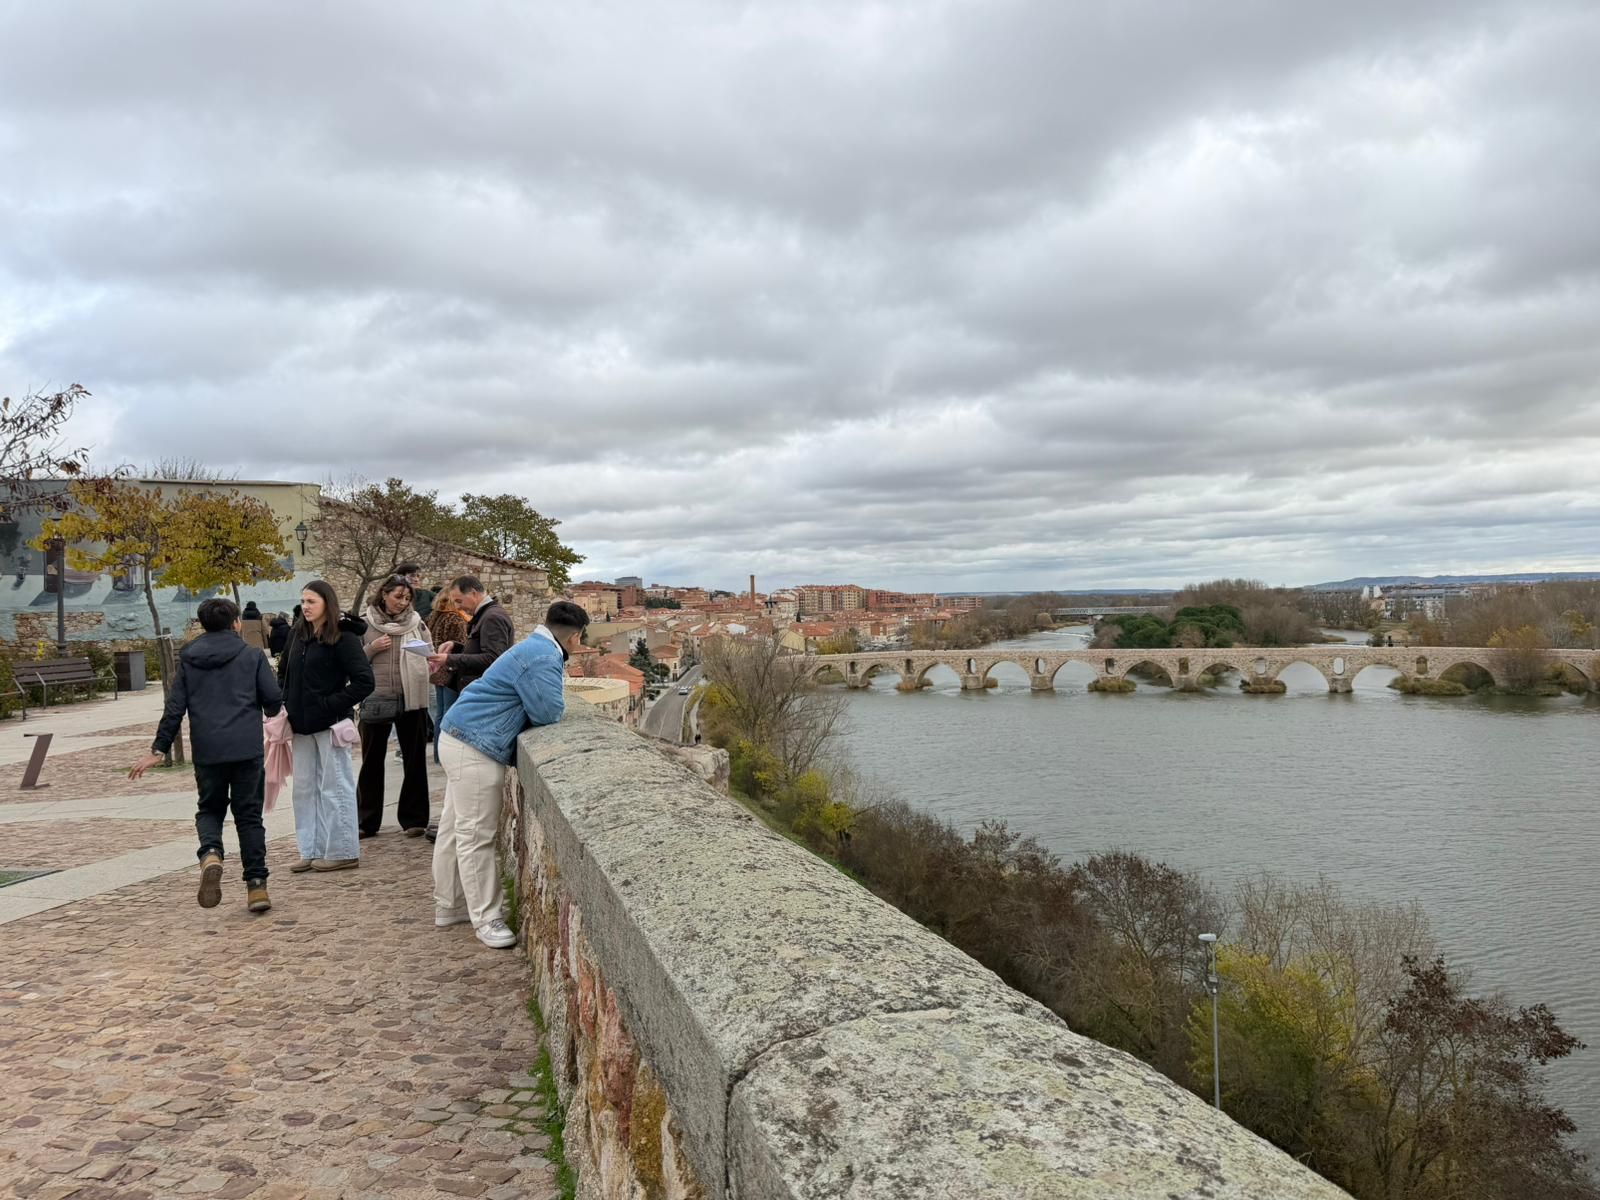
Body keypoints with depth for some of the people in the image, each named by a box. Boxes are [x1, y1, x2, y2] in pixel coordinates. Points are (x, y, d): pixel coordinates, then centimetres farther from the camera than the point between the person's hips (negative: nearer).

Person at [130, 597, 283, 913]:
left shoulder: (188, 659, 8)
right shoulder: (252, 656, 1)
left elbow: (174, 708, 6)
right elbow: (274, 700, -2)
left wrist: (159, 749, 12)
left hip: (207, 751, 2)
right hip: (247, 748, -1)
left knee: (210, 809, 18)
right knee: (249, 815, 7)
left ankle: (210, 854, -13)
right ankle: (256, 884, 3)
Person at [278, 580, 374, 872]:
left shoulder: (343, 638, -12)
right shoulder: (297, 634, 8)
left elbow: (364, 681, -16)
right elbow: (283, 671, 20)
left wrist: (332, 705, -17)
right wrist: (285, 703, 7)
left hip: (330, 724, -7)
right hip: (302, 725, 7)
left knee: (334, 787, 0)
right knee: (305, 787, 11)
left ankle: (342, 851, 9)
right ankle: (312, 850, 20)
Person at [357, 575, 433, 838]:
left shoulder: (415, 621, 4)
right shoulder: (364, 623, 1)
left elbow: (431, 656, 5)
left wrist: (430, 659, -16)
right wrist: (372, 648, -13)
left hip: (411, 699, 1)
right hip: (375, 700, 0)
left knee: (415, 760, 7)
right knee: (372, 762, 10)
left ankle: (414, 818, 19)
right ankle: (367, 822, 21)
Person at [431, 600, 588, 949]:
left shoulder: (535, 649, 13)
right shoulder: (543, 659, -20)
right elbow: (549, 713, -17)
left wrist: (553, 690, 4)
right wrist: (559, 686, 1)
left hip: (460, 740, 11)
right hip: (475, 749, -11)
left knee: (456, 828, 18)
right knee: (476, 836, -4)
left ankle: (449, 905, 31)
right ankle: (486, 919, 3)